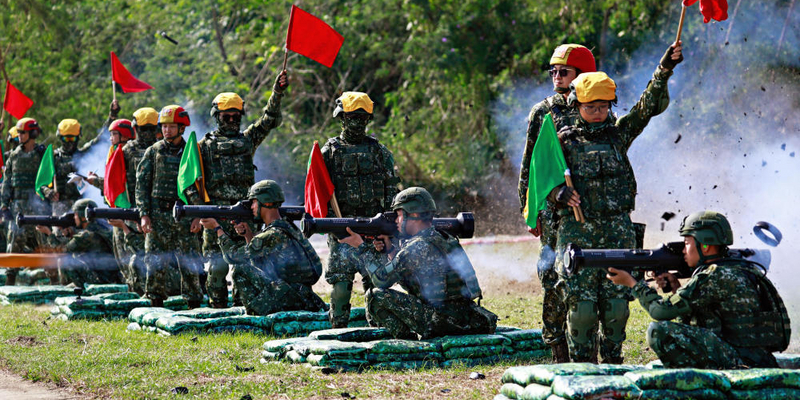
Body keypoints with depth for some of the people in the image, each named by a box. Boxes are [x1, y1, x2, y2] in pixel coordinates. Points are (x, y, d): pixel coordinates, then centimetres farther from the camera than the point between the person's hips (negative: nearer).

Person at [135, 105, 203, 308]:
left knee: (189, 261, -2)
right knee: (156, 262, 1)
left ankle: (194, 305, 5)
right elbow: (142, 184, 5)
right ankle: (156, 305, 9)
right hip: (157, 215, 0)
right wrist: (144, 214, -5)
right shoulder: (153, 152, 6)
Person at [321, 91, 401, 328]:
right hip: (342, 225, -2)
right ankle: (338, 326, 2)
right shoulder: (331, 150, 5)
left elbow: (391, 185, 11)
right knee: (341, 277, -6)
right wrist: (326, 218, -6)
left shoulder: (378, 150, 10)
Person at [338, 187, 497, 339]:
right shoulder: (445, 239, 14)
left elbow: (382, 279, -9)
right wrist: (390, 249, 14)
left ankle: (409, 340, -4)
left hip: (441, 322, -9)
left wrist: (362, 247, 1)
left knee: (376, 296, -8)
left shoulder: (418, 247, -14)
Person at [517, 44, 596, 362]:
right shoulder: (542, 112, 9)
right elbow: (528, 166, 10)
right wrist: (529, 211, 4)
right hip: (553, 208, 0)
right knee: (554, 279, -3)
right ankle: (560, 354, 4)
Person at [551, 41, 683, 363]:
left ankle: (612, 361, 17)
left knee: (616, 301, 3)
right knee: (581, 302, -4)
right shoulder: (564, 140, 4)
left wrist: (664, 70, -13)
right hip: (577, 231, -2)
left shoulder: (619, 133, 10)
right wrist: (560, 193, -16)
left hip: (618, 230, 2)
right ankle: (582, 364, 7)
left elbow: (649, 106, 0)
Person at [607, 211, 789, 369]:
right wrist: (677, 289, 12)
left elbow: (661, 311, -8)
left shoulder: (714, 277, -12)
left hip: (741, 363, -10)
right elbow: (691, 320, 24)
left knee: (659, 331, -16)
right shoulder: (737, 269, 17)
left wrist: (633, 283, 6)